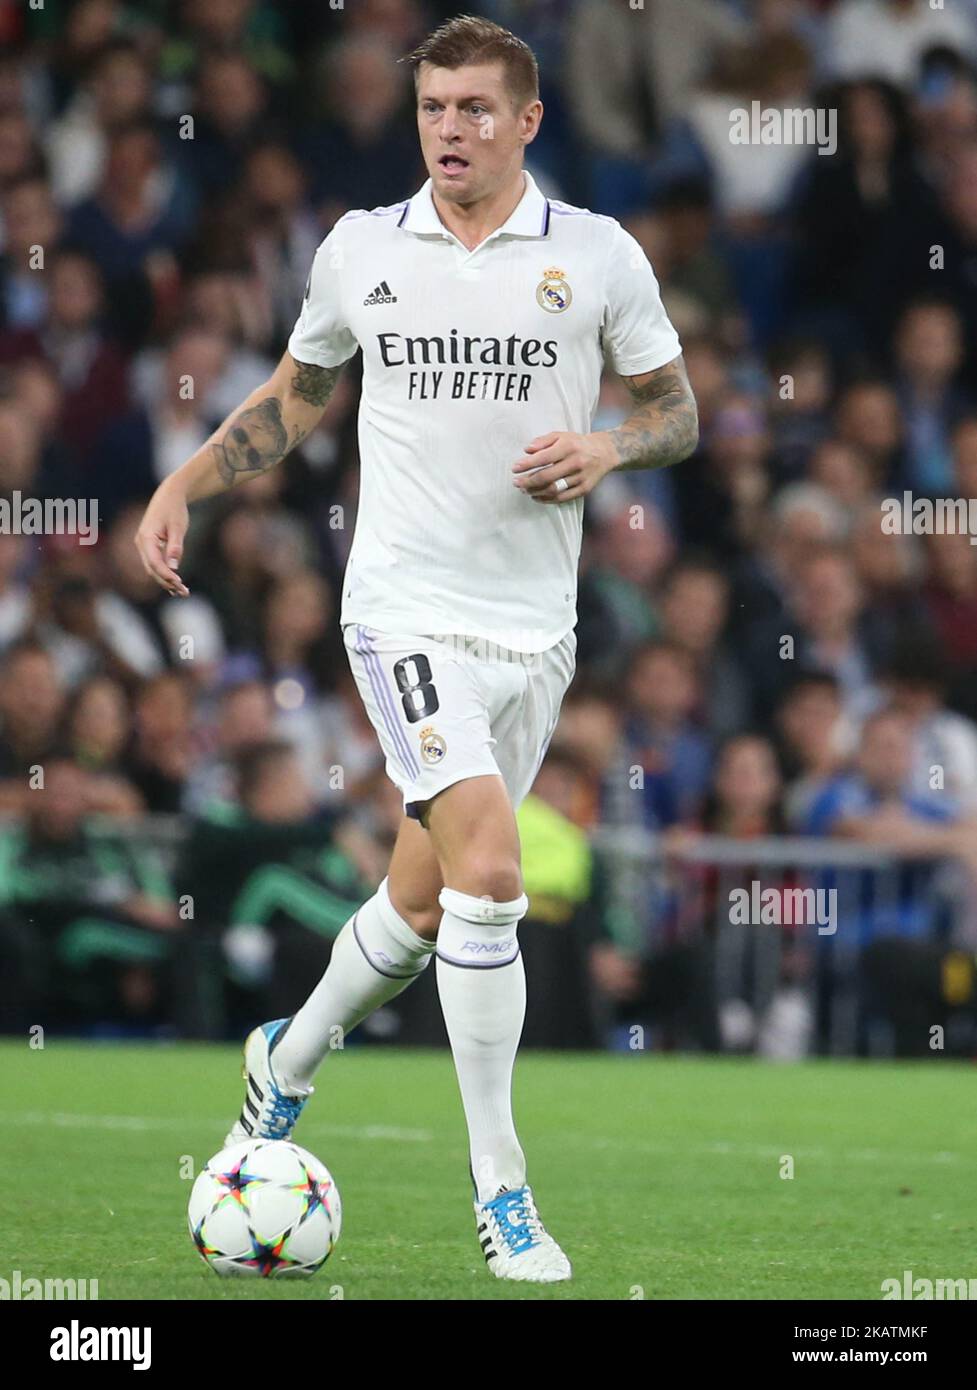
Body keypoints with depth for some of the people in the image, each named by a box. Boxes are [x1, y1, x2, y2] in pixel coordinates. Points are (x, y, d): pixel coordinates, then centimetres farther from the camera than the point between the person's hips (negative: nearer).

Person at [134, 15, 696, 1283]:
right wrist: (183, 486, 8)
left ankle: (288, 1061, 41)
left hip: (534, 628, 2)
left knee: (425, 900, 11)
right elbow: (298, 395, 18)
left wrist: (606, 450, -11)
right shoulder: (360, 249, 3)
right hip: (407, 608, -2)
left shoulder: (599, 255, 1)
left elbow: (678, 412, 10)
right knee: (487, 872, -20)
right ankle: (499, 1192, -13)